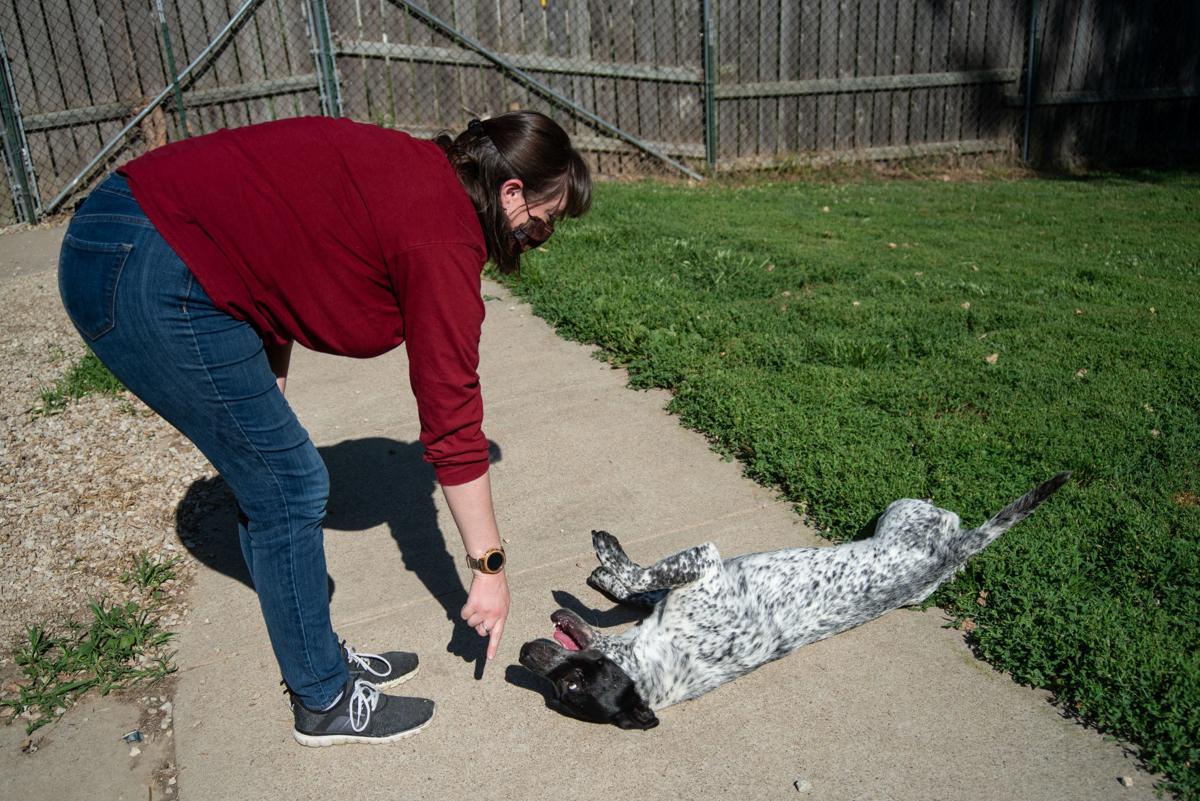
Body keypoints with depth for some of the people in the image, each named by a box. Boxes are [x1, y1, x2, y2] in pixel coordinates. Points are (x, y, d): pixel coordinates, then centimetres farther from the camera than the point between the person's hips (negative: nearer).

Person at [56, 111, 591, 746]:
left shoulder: (415, 173, 11)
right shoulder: (444, 236, -15)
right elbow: (453, 423, -13)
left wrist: (263, 412, 14)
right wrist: (489, 566, -3)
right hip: (150, 284, -10)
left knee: (269, 476, 16)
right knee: (291, 490, 0)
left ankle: (322, 659, 33)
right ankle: (325, 702, 19)